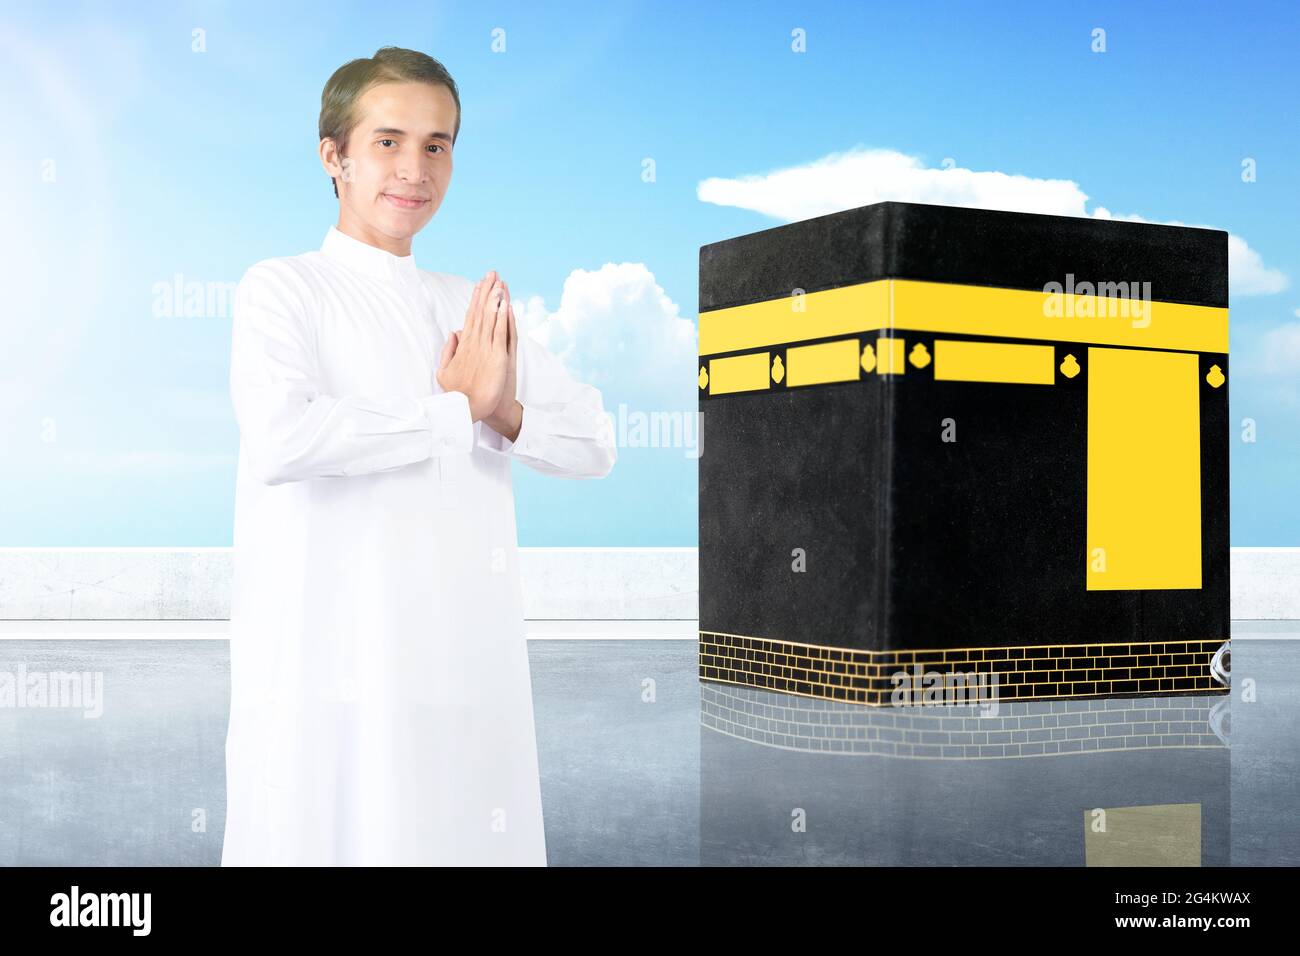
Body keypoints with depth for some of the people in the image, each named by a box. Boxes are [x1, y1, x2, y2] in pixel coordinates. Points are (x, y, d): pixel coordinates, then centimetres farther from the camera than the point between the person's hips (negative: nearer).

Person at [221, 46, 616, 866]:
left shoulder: (475, 309, 18)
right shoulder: (284, 290, 1)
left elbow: (596, 445, 14)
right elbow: (283, 438, -19)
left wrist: (508, 413, -7)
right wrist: (458, 410, -9)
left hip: (467, 673, 5)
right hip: (335, 669, -5)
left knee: (470, 837, 5)